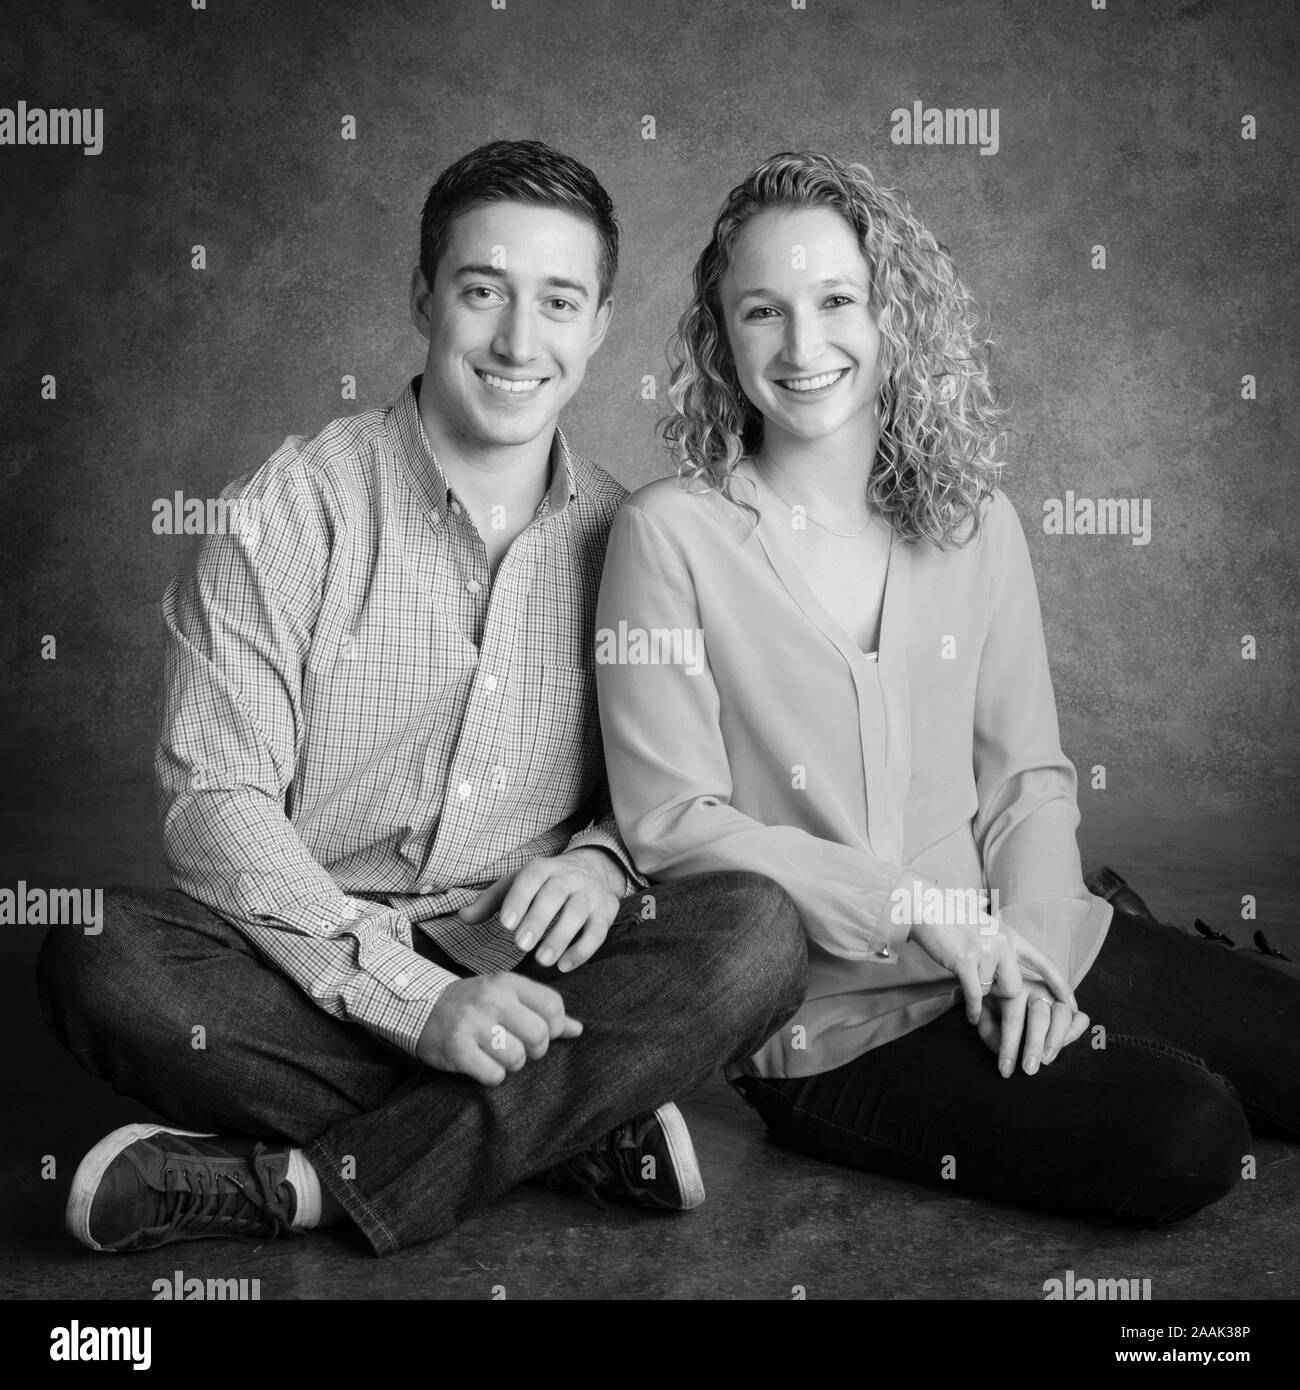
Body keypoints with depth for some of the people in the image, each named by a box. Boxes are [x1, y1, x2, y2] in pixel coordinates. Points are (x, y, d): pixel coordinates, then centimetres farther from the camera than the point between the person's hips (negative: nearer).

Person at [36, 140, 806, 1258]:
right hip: (316, 973, -1)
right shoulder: (290, 512, -4)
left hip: (531, 981, 2)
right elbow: (214, 801, -11)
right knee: (101, 961, -30)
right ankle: (583, 1130, -22)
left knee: (757, 932, -24)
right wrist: (413, 995, -22)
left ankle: (300, 1181, -23)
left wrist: (602, 859, -12)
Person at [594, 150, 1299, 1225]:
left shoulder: (976, 524, 5)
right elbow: (672, 825, -12)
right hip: (835, 1015, -5)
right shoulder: (670, 536, -9)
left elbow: (1028, 776, 7)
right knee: (1182, 1137, -20)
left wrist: (1029, 950, -11)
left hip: (1016, 949, 5)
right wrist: (925, 913, -15)